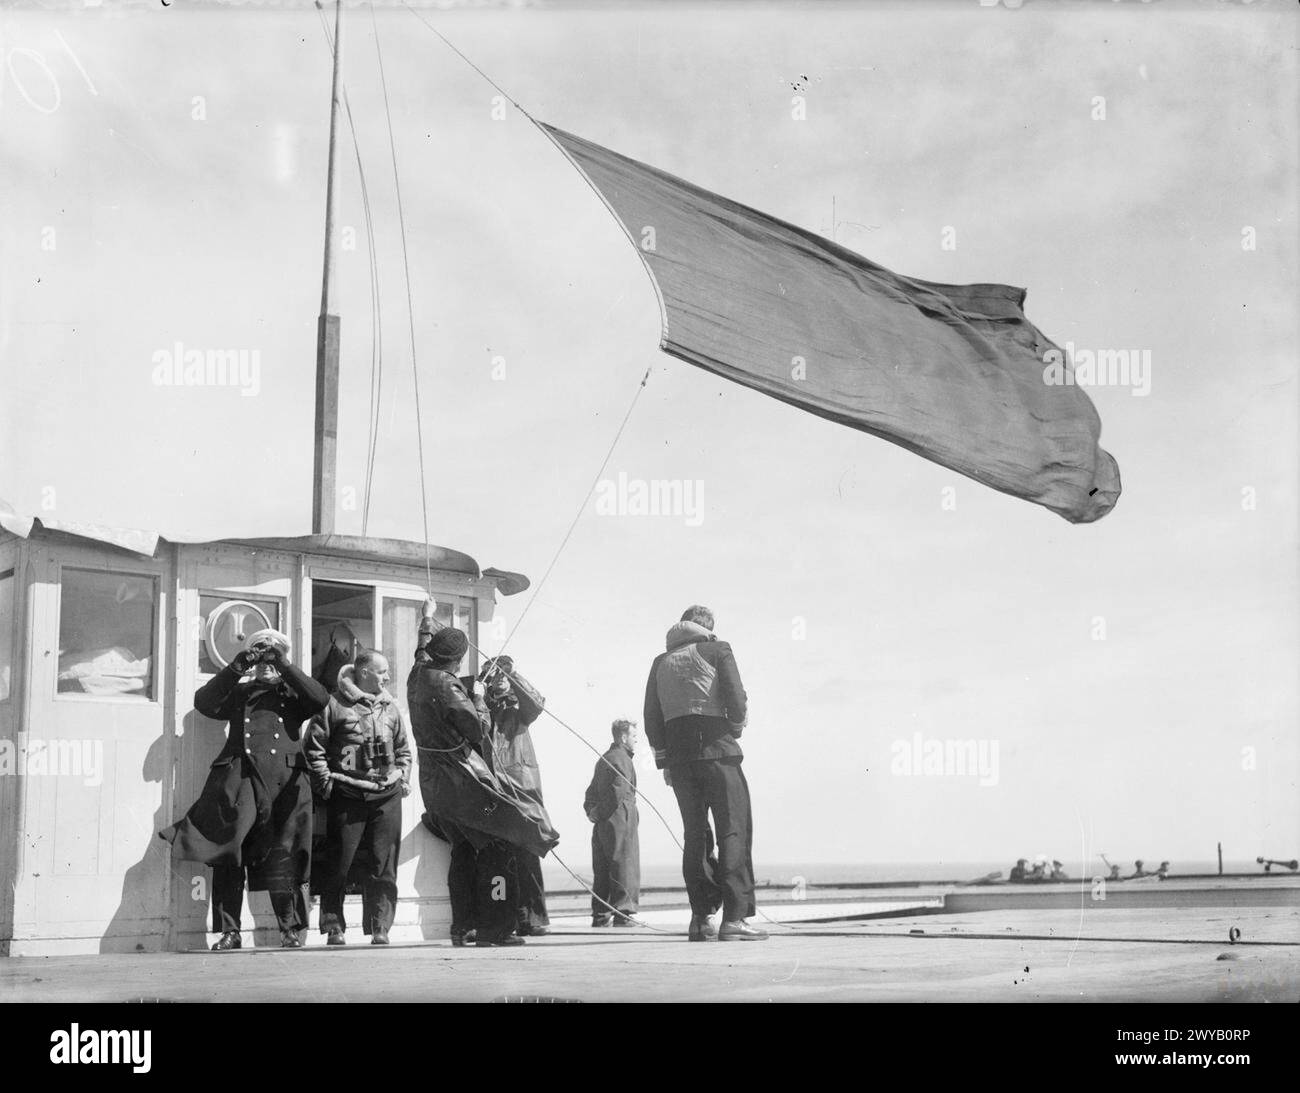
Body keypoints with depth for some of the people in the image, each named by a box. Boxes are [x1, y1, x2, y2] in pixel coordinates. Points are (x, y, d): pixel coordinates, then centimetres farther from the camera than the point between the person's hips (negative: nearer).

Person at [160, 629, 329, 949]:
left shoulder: (293, 693, 20)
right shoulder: (238, 692, 22)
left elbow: (320, 699, 0)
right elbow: (204, 702, 8)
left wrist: (285, 666, -2)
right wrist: (235, 668, 1)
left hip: (285, 780, -1)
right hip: (239, 776, 1)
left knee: (283, 857, -6)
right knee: (228, 856, -6)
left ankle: (290, 929, 0)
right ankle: (229, 931, -2)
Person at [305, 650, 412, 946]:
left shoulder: (391, 708, 16)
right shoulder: (334, 705, -1)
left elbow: (404, 749, 24)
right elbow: (314, 746, -1)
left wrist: (403, 778, 12)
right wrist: (326, 783, -6)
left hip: (387, 797, 4)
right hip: (347, 797, -4)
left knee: (384, 868, 2)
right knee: (338, 865, 0)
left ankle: (380, 929, 8)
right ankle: (334, 927, 9)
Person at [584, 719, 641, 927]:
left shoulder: (603, 759, 20)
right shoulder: (621, 759, -10)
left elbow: (591, 793, 21)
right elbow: (619, 793, -20)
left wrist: (592, 811, 7)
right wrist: (601, 813, -12)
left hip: (602, 825, 9)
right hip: (620, 822, -9)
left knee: (602, 871, 10)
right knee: (624, 868, -7)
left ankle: (600, 915, 11)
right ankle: (623, 914, -10)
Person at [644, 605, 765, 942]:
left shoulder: (661, 661, 17)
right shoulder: (717, 650, 4)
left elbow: (652, 720, 13)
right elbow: (737, 702, -6)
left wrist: (664, 762, 16)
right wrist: (735, 728, 13)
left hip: (678, 756, 5)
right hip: (717, 750, -5)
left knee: (695, 835, 11)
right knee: (734, 831, -4)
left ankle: (700, 917, 7)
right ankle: (734, 918, -13)